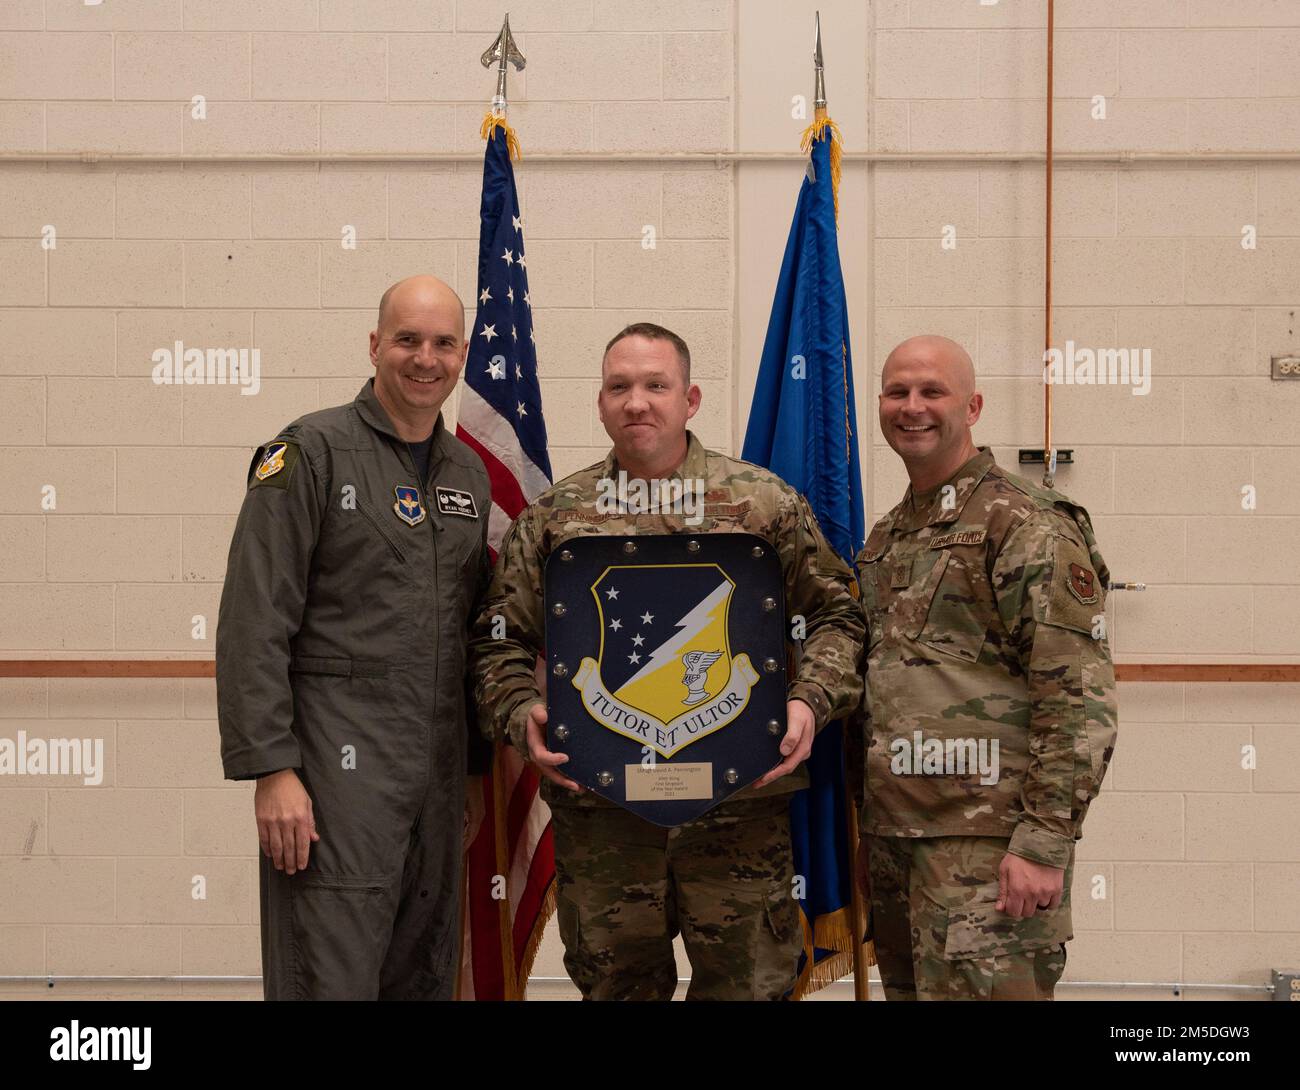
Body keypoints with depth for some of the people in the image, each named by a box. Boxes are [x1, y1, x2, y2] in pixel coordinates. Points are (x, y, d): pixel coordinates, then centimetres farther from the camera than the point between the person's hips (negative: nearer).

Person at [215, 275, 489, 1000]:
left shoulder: (469, 472, 14)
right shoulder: (311, 452, -6)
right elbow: (253, 623, -11)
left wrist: (475, 763, 13)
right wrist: (272, 770, -17)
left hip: (439, 765, 7)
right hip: (337, 764, -6)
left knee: (425, 974, 13)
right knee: (331, 976, -6)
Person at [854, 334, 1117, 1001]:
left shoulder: (1026, 523, -7)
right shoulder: (885, 540, 17)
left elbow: (1081, 694, -13)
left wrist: (1045, 840, -18)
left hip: (987, 844, -8)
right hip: (892, 836, 8)